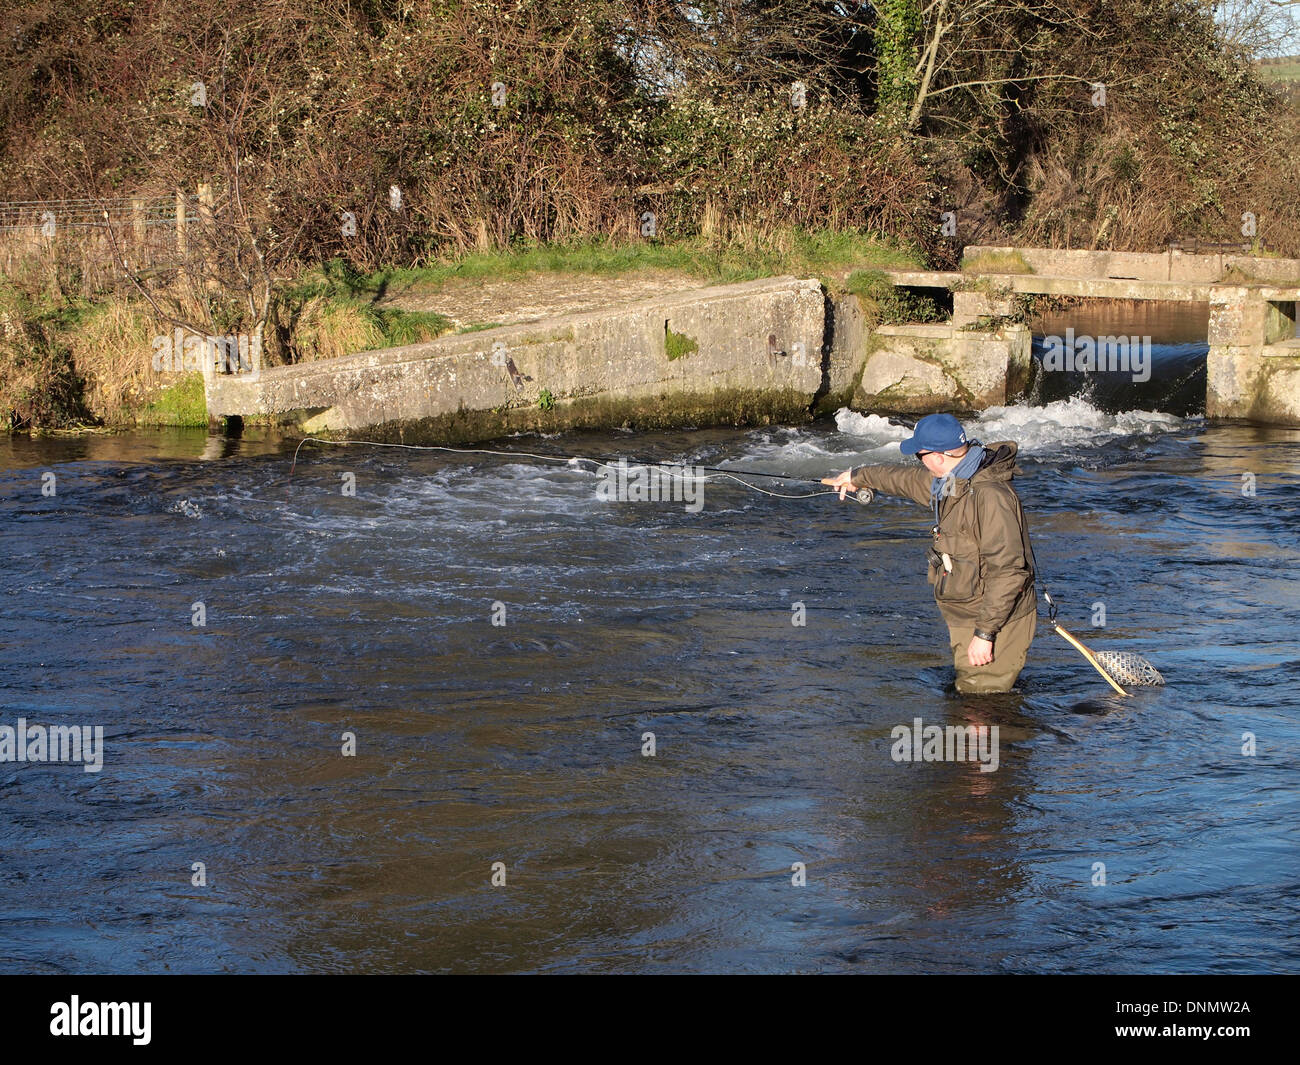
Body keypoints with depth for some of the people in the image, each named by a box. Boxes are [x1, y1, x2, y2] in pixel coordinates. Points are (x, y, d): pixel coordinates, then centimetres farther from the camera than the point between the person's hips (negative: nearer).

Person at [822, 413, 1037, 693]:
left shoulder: (991, 496, -25)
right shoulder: (950, 483, 7)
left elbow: (1007, 571, -28)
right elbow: (908, 480, 29)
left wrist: (984, 633, -27)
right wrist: (858, 476, 45)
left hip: (996, 624, -10)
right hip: (965, 620, 10)